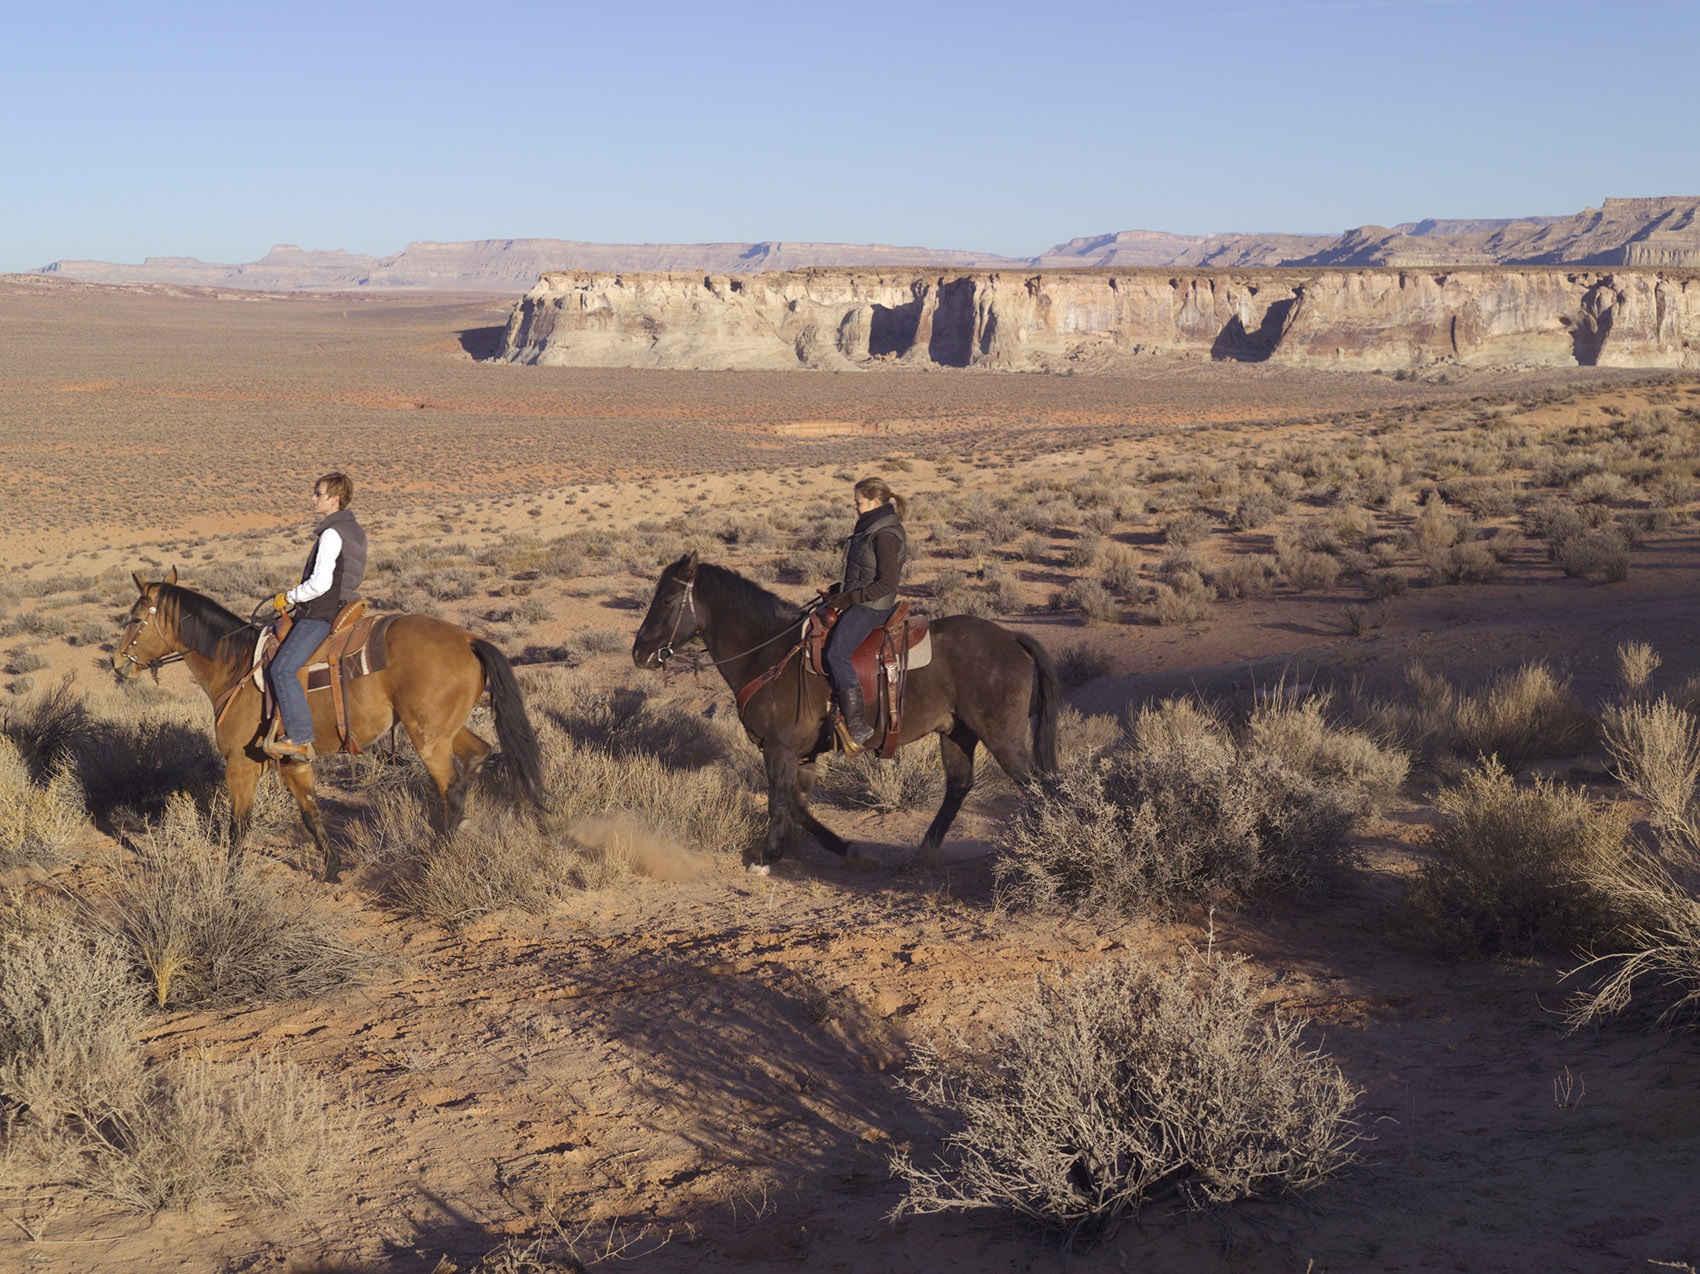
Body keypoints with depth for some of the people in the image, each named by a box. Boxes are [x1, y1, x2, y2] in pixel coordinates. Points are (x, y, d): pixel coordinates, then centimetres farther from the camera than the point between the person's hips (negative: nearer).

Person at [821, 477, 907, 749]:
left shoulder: (885, 535, -18)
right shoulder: (870, 528, 14)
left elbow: (887, 583, -22)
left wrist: (849, 598, -19)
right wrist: (841, 591, 10)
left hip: (871, 607, -11)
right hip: (857, 601, 11)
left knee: (837, 654, -25)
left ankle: (858, 726, -26)